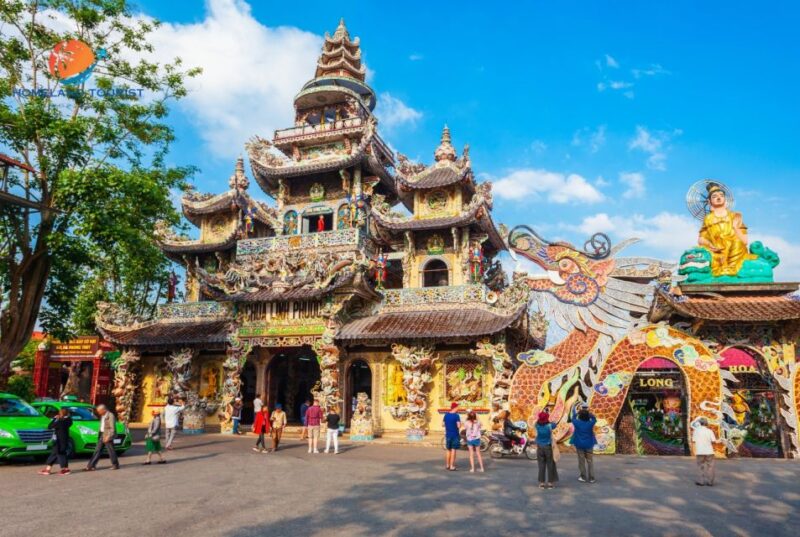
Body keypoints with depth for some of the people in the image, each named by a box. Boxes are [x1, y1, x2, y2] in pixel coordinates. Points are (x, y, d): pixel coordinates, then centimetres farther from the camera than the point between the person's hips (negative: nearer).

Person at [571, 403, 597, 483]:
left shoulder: (577, 423, -12)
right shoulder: (590, 423, -12)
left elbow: (573, 418, 10)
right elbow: (594, 419, 9)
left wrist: (578, 411, 19)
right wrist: (588, 412, 13)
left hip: (580, 444, -1)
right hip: (589, 444, 1)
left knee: (581, 461, 7)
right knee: (590, 461, 7)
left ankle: (583, 477, 11)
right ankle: (591, 478, 9)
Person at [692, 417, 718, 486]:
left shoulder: (696, 431, -2)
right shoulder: (709, 431, -4)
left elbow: (693, 441, -1)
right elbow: (713, 441, -8)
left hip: (700, 451, 0)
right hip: (709, 451, 0)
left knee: (701, 466, 10)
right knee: (710, 466, 9)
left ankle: (701, 481, 10)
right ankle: (710, 482, 9)